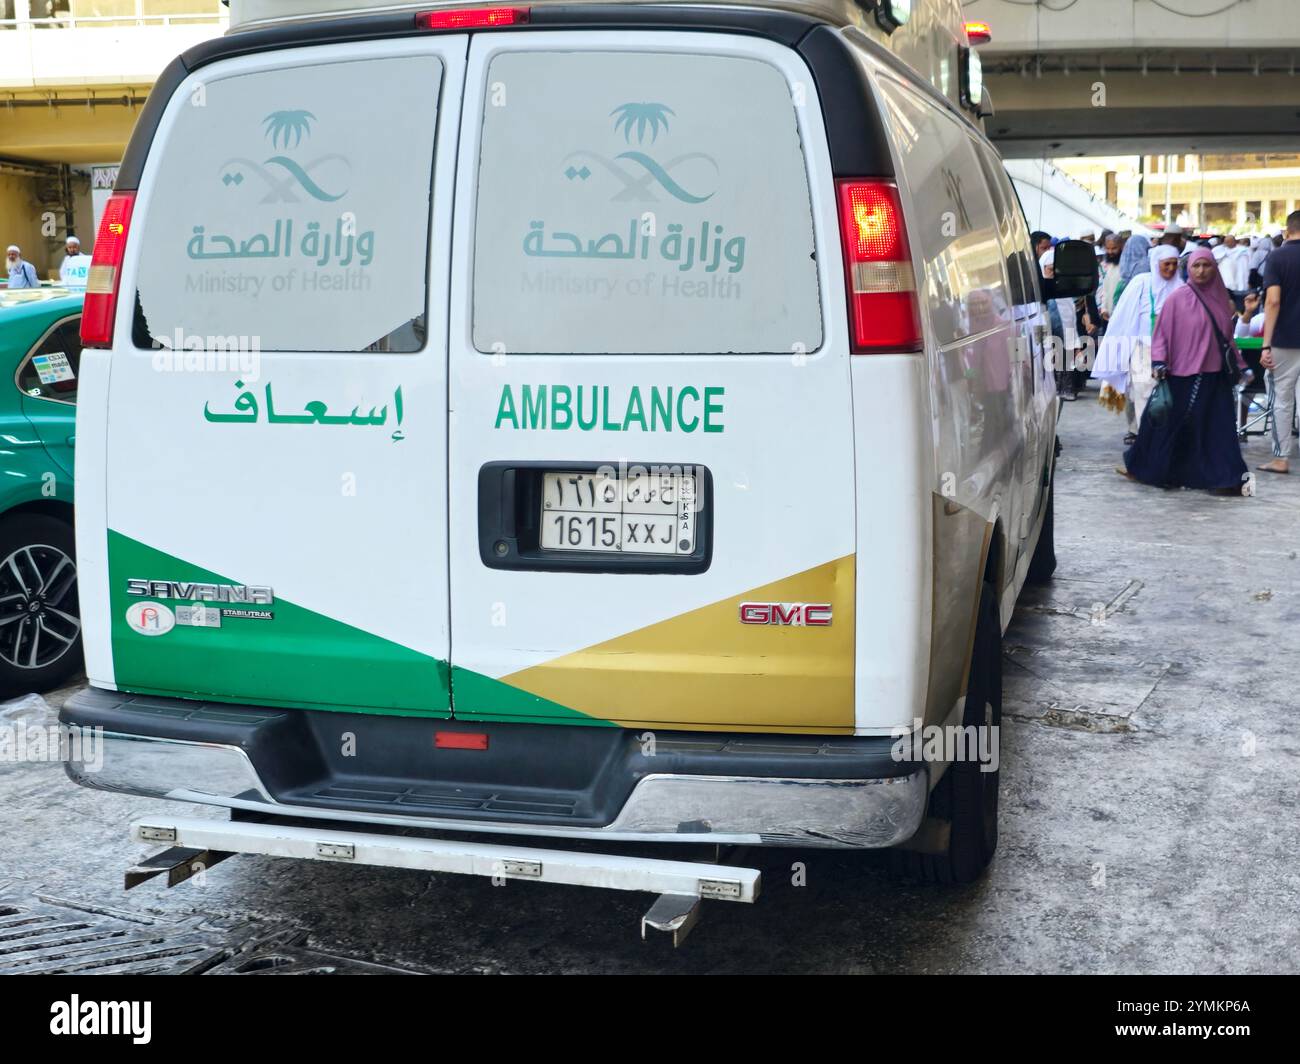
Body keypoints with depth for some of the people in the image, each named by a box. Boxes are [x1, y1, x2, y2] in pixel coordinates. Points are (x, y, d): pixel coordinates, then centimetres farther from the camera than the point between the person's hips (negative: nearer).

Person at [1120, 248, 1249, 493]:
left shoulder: (1220, 298, 10)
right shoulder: (1177, 298, -4)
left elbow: (1227, 336, 18)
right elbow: (1162, 332, -3)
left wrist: (1240, 365, 18)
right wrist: (1158, 362, -15)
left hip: (1215, 375, 4)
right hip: (1183, 375, -4)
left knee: (1219, 427, 1)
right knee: (1174, 426, 4)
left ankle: (1225, 479, 5)